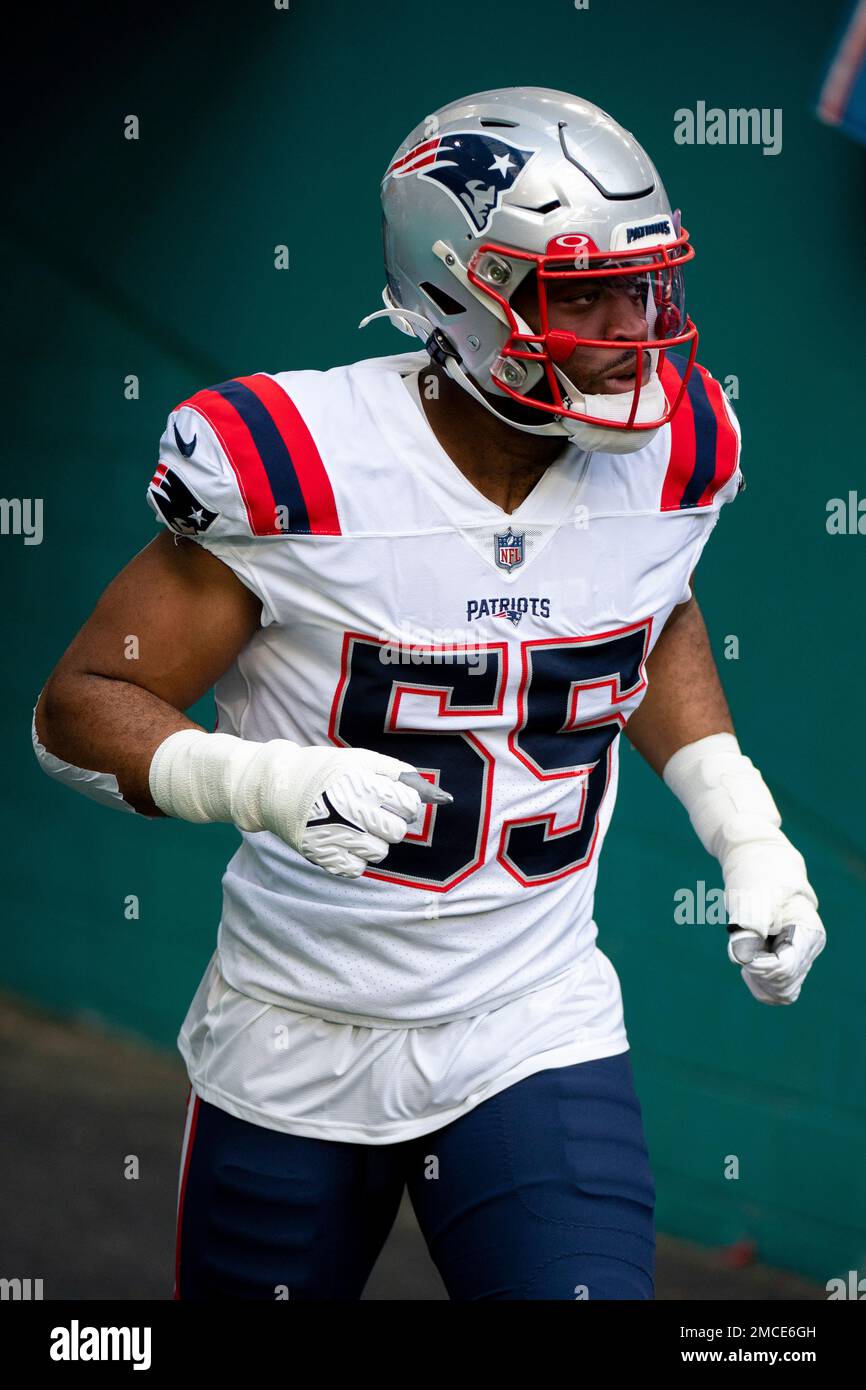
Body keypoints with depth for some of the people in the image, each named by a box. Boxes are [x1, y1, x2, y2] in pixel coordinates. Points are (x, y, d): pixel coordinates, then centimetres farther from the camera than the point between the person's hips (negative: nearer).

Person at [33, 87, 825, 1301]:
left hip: (537, 1038, 2)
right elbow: (81, 707, -13)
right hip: (296, 1051, -2)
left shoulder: (670, 457, -6)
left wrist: (749, 839, 8)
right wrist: (269, 783, -31)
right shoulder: (299, 471, -20)